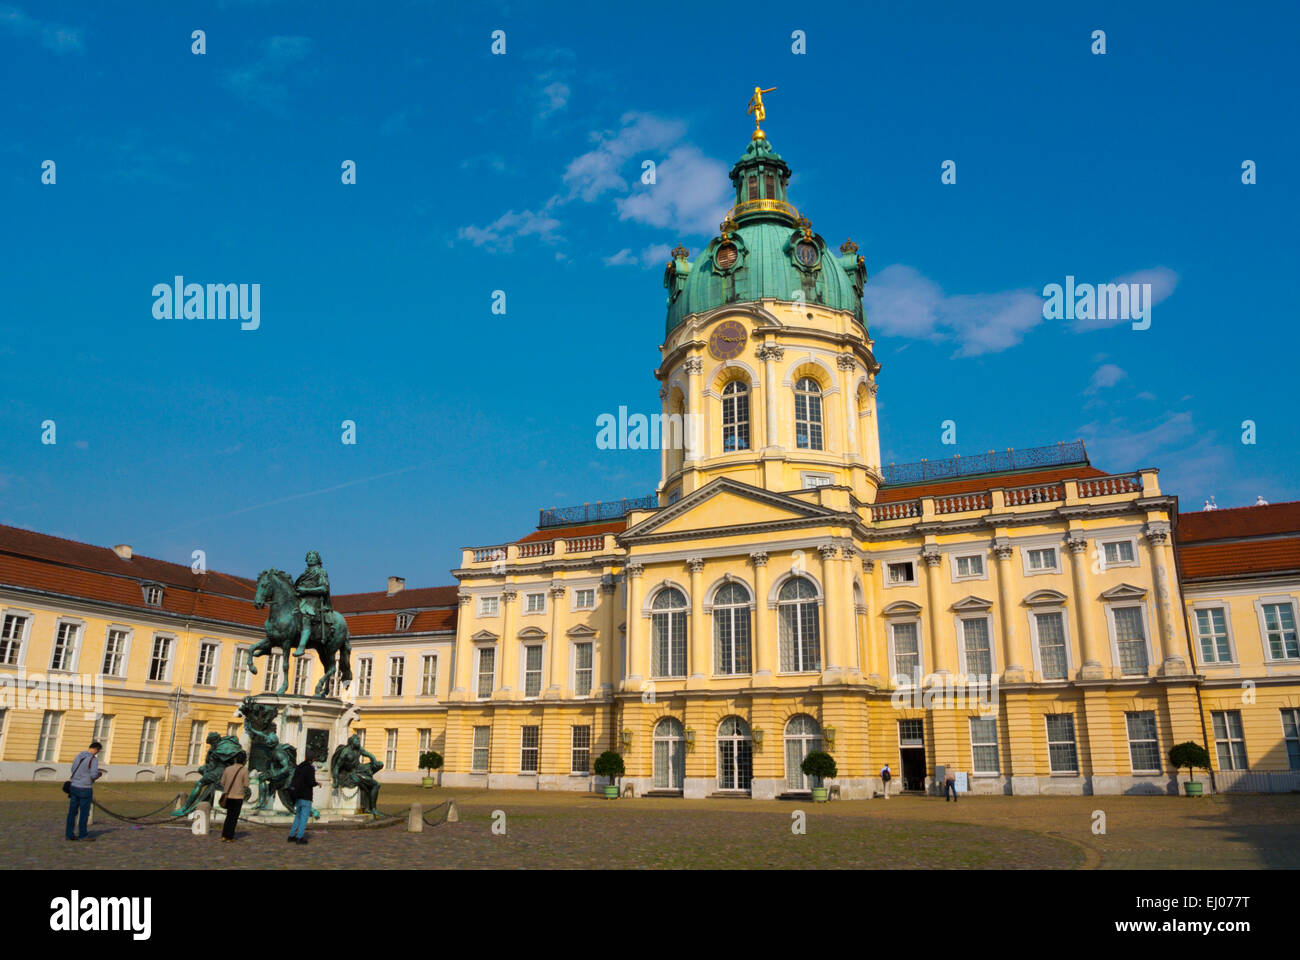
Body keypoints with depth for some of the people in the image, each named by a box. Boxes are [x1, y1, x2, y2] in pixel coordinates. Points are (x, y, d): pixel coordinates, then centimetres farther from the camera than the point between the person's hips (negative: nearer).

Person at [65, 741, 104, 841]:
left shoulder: (78, 756, 8)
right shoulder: (93, 759, -14)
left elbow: (73, 769, 19)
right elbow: (93, 775, -18)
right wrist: (99, 774, 3)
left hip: (73, 787, 7)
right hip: (85, 789, -7)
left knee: (72, 811, 11)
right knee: (84, 813, 2)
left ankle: (69, 834, 15)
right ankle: (82, 835, 7)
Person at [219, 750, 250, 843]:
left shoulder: (228, 768, 4)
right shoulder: (244, 770, -8)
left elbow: (222, 782, 6)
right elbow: (246, 785, -8)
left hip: (228, 796, 4)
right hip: (238, 797, -4)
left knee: (229, 816, 18)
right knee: (233, 818, 5)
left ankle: (224, 836, 15)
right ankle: (229, 837, 6)